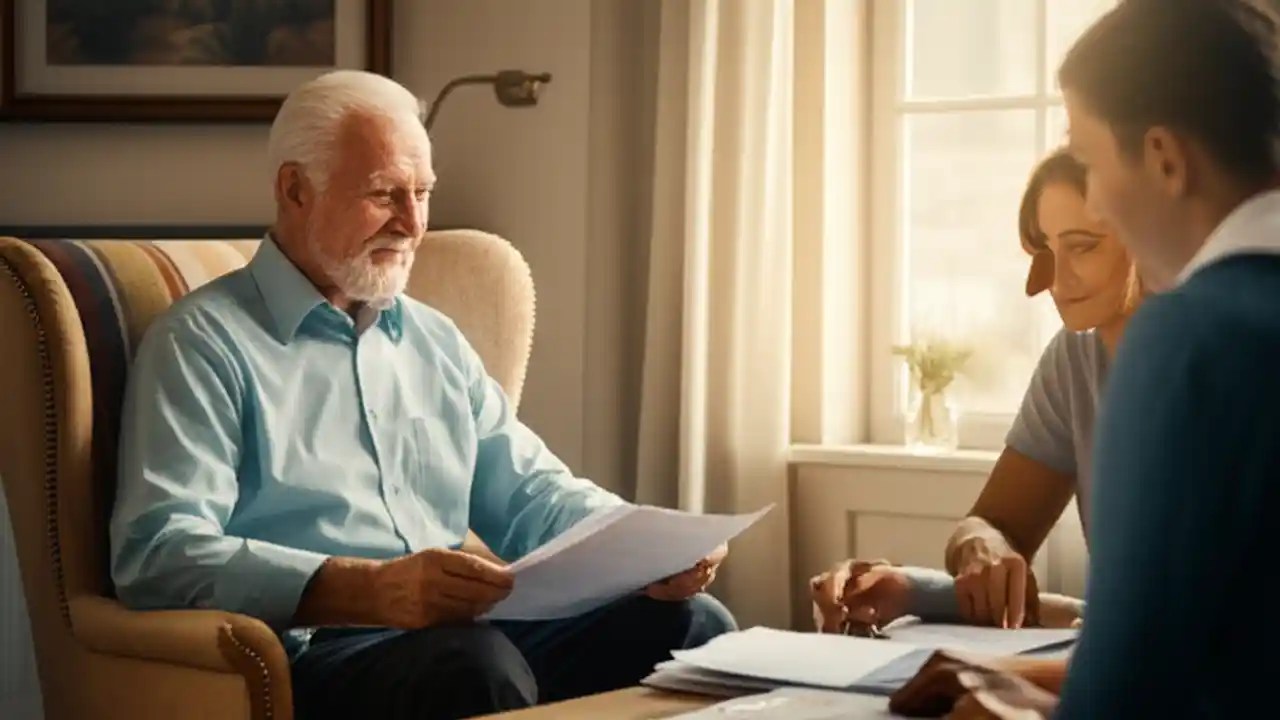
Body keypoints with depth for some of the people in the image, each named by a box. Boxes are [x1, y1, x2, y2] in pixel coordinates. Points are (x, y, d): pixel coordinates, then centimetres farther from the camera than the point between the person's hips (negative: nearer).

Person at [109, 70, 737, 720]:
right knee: (477, 668, -38)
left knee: (689, 623, -18)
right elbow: (158, 552, -13)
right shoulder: (202, 343, 0)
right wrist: (369, 588, -27)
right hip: (314, 650, -7)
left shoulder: (436, 342, 24)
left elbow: (531, 493, 25)